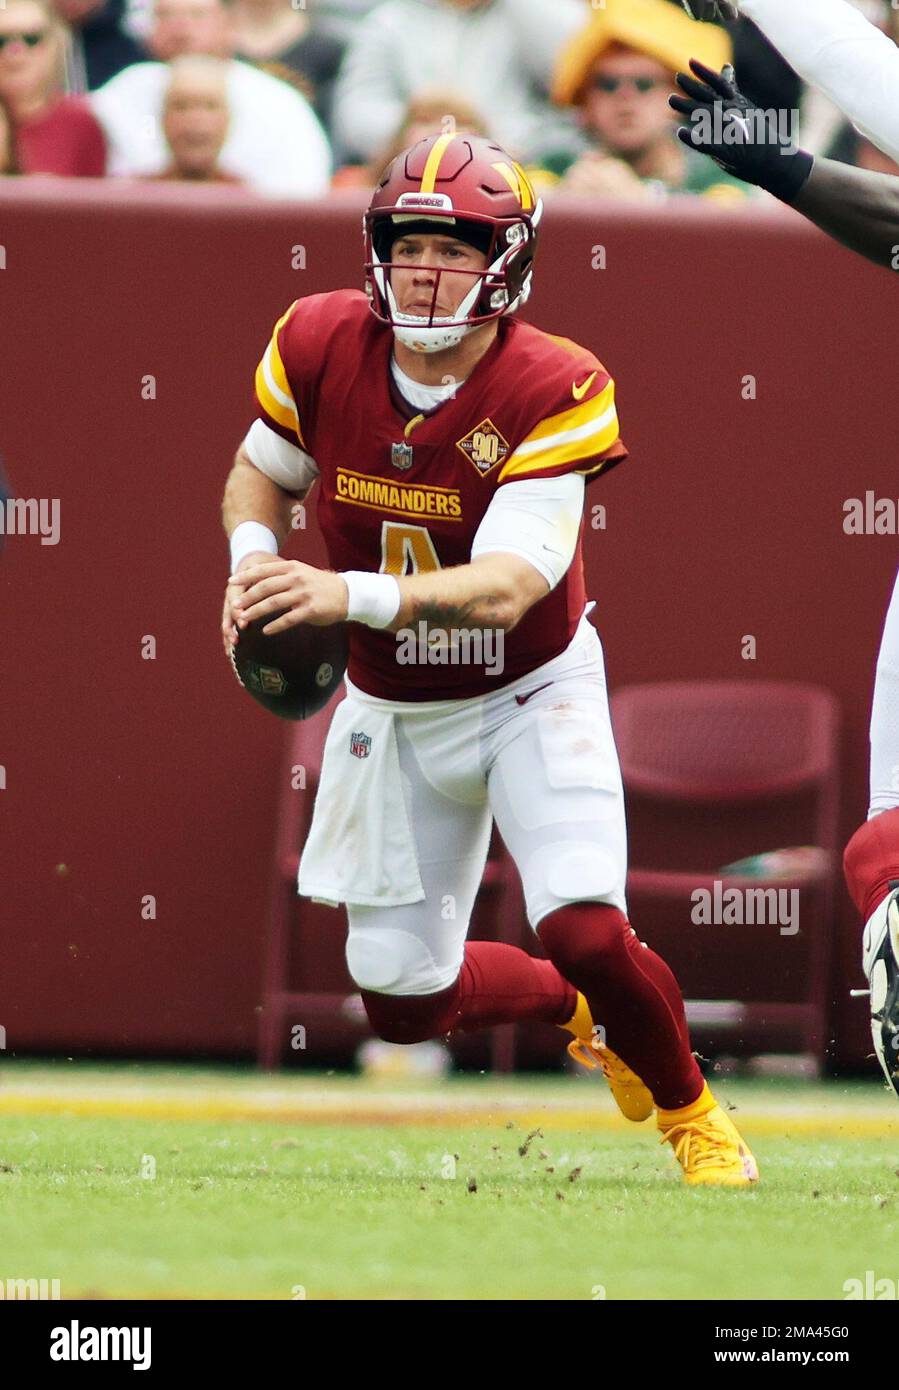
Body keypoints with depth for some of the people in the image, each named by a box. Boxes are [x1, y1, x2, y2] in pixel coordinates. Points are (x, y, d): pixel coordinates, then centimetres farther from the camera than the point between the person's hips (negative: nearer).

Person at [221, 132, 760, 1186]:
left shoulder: (556, 390, -25)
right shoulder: (320, 346, -14)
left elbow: (505, 587, -35)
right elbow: (261, 471, 6)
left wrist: (349, 594, -50)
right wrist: (253, 556, -17)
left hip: (531, 693, -4)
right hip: (393, 713, 4)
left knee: (588, 934, -24)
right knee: (402, 1003, 6)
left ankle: (689, 1109, 8)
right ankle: (582, 1011, 39)